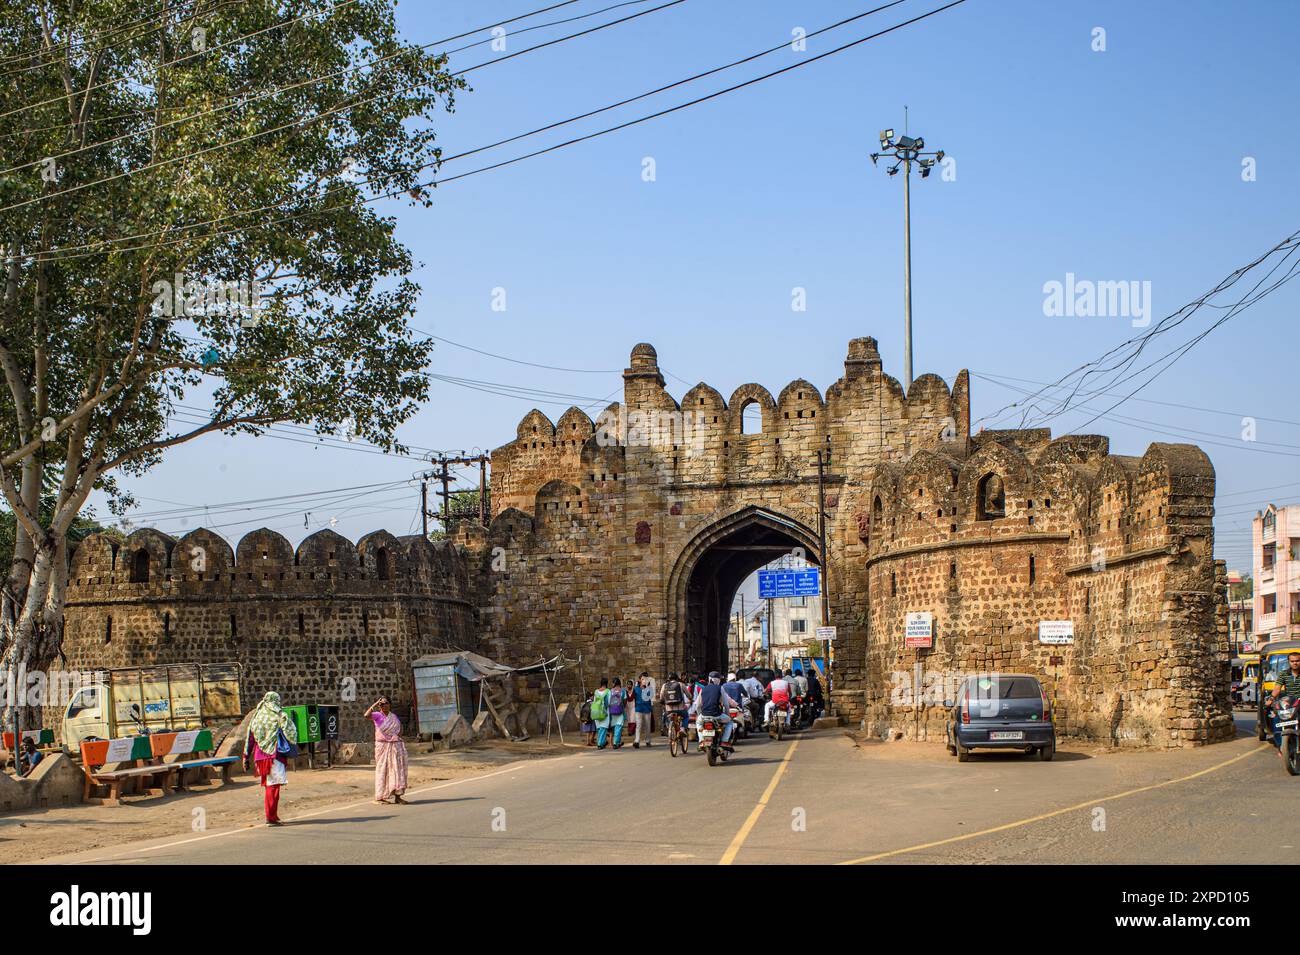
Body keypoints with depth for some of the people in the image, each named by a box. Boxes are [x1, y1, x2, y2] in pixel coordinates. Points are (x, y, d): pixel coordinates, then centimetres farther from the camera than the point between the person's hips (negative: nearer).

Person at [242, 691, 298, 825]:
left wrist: (246, 758, 16)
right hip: (275, 754, -5)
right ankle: (271, 817, -12)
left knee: (267, 786, 15)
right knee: (273, 785, -6)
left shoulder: (256, 715, 14)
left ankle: (272, 815, 22)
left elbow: (249, 738, 13)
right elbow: (290, 732, -8)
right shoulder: (279, 714, 0)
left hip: (260, 756, 5)